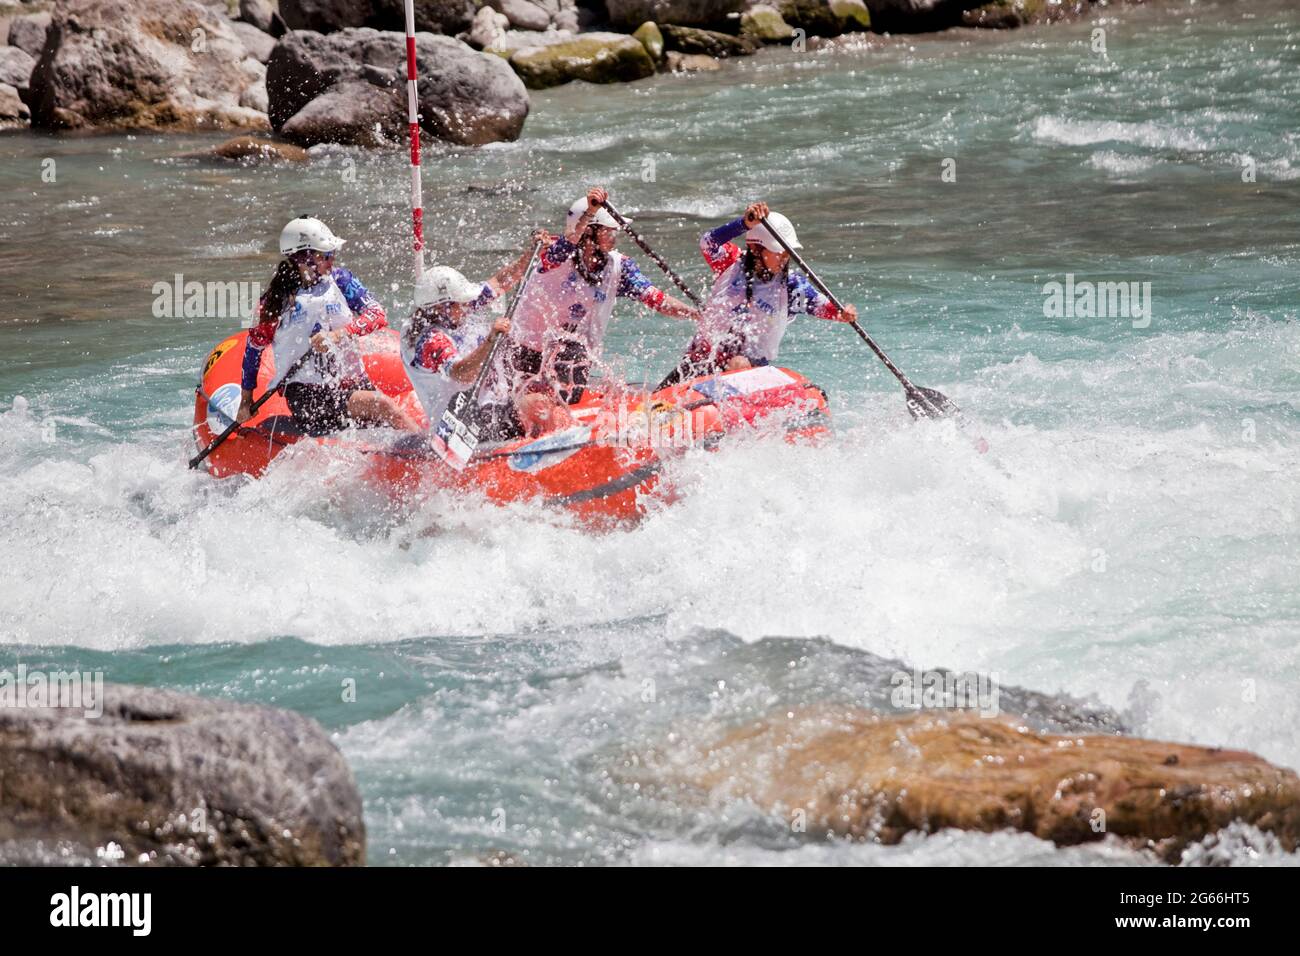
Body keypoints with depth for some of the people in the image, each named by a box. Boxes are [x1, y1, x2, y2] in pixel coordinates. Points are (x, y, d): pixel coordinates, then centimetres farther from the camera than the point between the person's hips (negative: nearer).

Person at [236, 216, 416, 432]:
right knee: (382, 406, -26)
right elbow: (254, 346, 10)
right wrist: (246, 401, 15)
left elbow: (378, 315, -2)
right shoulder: (275, 302, -3)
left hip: (354, 383, 6)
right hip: (307, 396, -6)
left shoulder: (339, 281, 6)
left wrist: (340, 334, -20)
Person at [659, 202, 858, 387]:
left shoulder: (791, 286, -2)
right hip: (703, 357, 1)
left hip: (753, 365, -1)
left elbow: (820, 305, -17)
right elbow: (708, 243, -23)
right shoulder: (732, 264, -4)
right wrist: (745, 224, -41)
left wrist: (841, 314, -41)